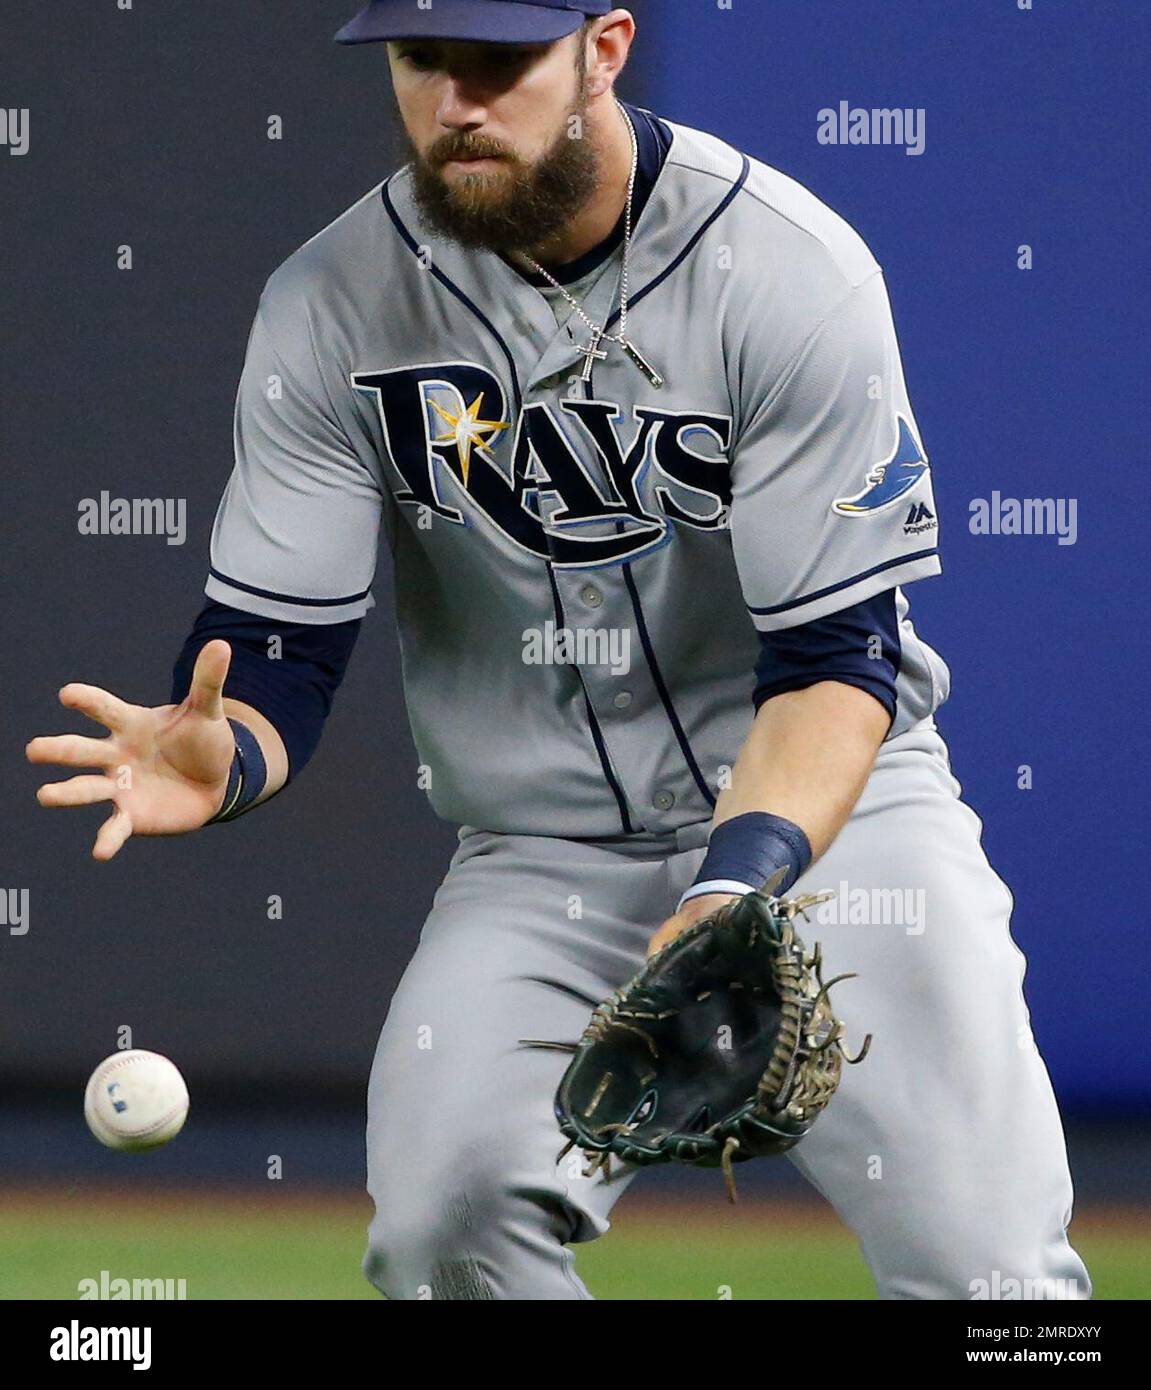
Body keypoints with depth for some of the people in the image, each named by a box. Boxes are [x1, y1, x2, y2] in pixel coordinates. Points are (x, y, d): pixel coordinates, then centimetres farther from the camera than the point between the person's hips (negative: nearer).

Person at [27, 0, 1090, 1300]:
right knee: (444, 1231, -20)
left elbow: (838, 657, -16)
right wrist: (217, 758, -30)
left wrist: (744, 879, -35)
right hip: (538, 857, 2)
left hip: (829, 805, -2)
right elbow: (275, 644, -5)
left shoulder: (789, 268, -15)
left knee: (984, 1259, -17)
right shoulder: (333, 304, -7)